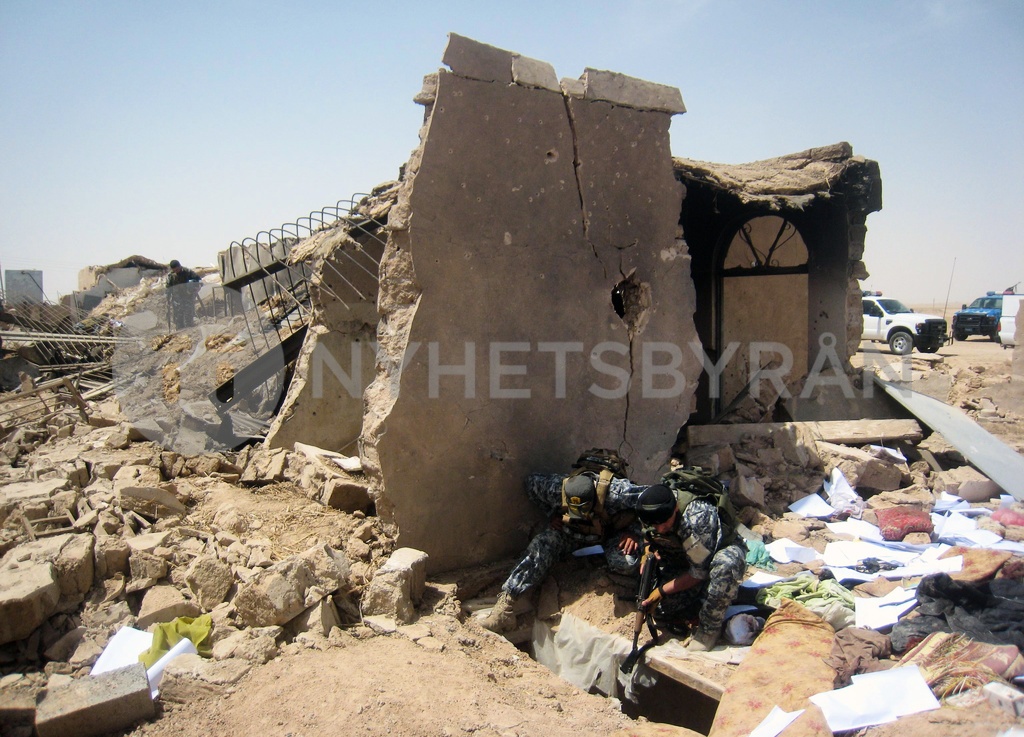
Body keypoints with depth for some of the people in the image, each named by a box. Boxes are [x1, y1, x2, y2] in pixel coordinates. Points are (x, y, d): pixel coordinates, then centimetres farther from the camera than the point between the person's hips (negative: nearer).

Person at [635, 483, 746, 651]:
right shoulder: (648, 508, -21)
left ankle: (709, 628, -20)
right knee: (658, 608, -16)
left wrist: (662, 591, -22)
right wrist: (651, 551, -14)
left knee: (725, 565, -40)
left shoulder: (697, 520, -38)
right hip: (682, 560, 5)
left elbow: (699, 573, -26)